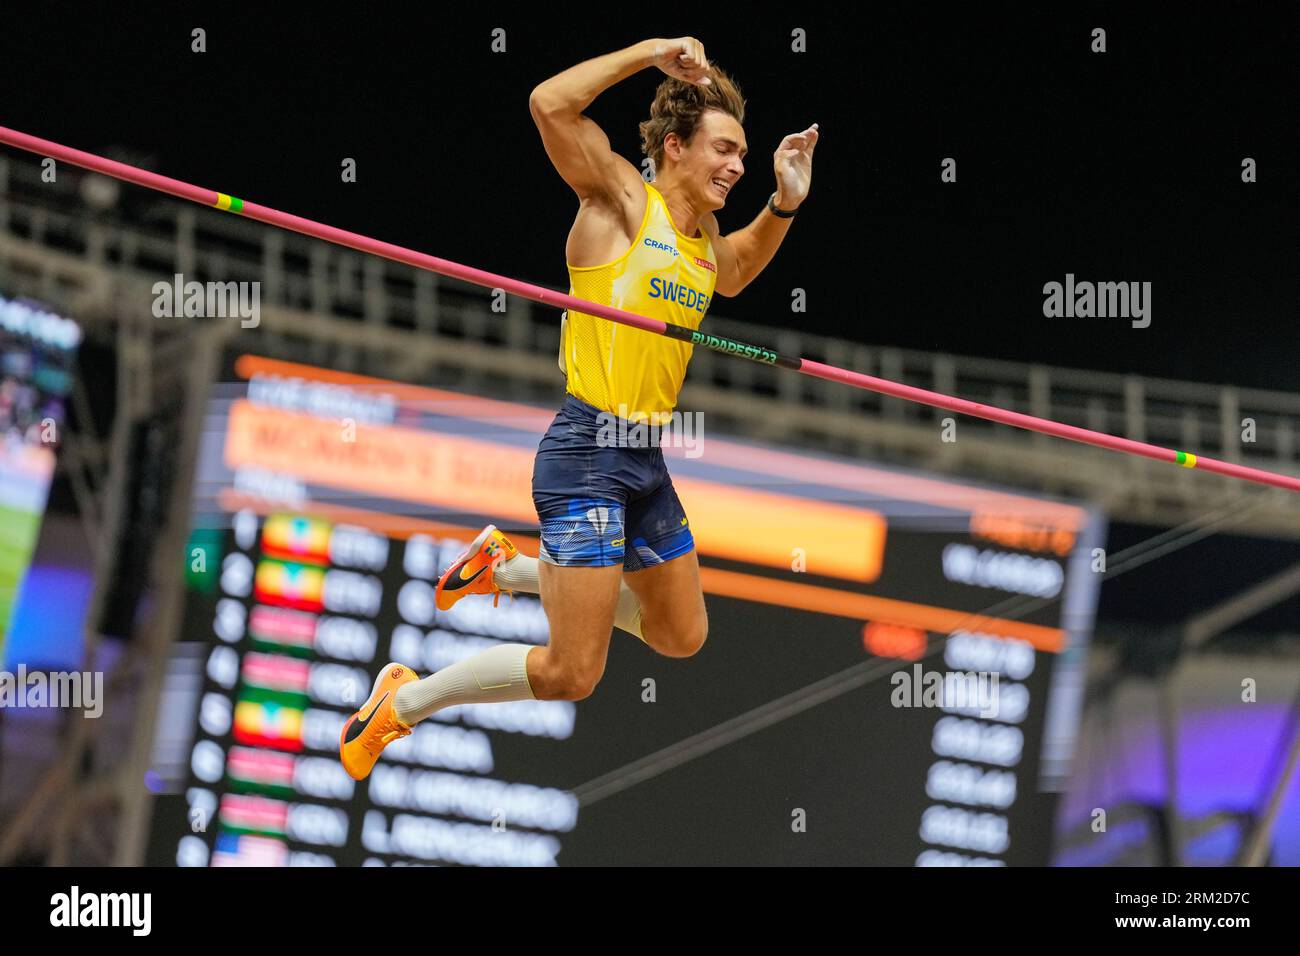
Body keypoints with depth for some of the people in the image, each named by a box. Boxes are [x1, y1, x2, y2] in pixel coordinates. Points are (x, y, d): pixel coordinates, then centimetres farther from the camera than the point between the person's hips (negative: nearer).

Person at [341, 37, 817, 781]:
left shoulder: (702, 232, 11)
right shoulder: (623, 200, -10)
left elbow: (733, 276, 31)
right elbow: (551, 104, -24)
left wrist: (784, 204, 14)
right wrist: (649, 52, -19)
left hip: (647, 460, 9)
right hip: (589, 453, -9)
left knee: (683, 638, 20)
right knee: (571, 675, -10)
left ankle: (509, 569, 32)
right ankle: (401, 703, 9)